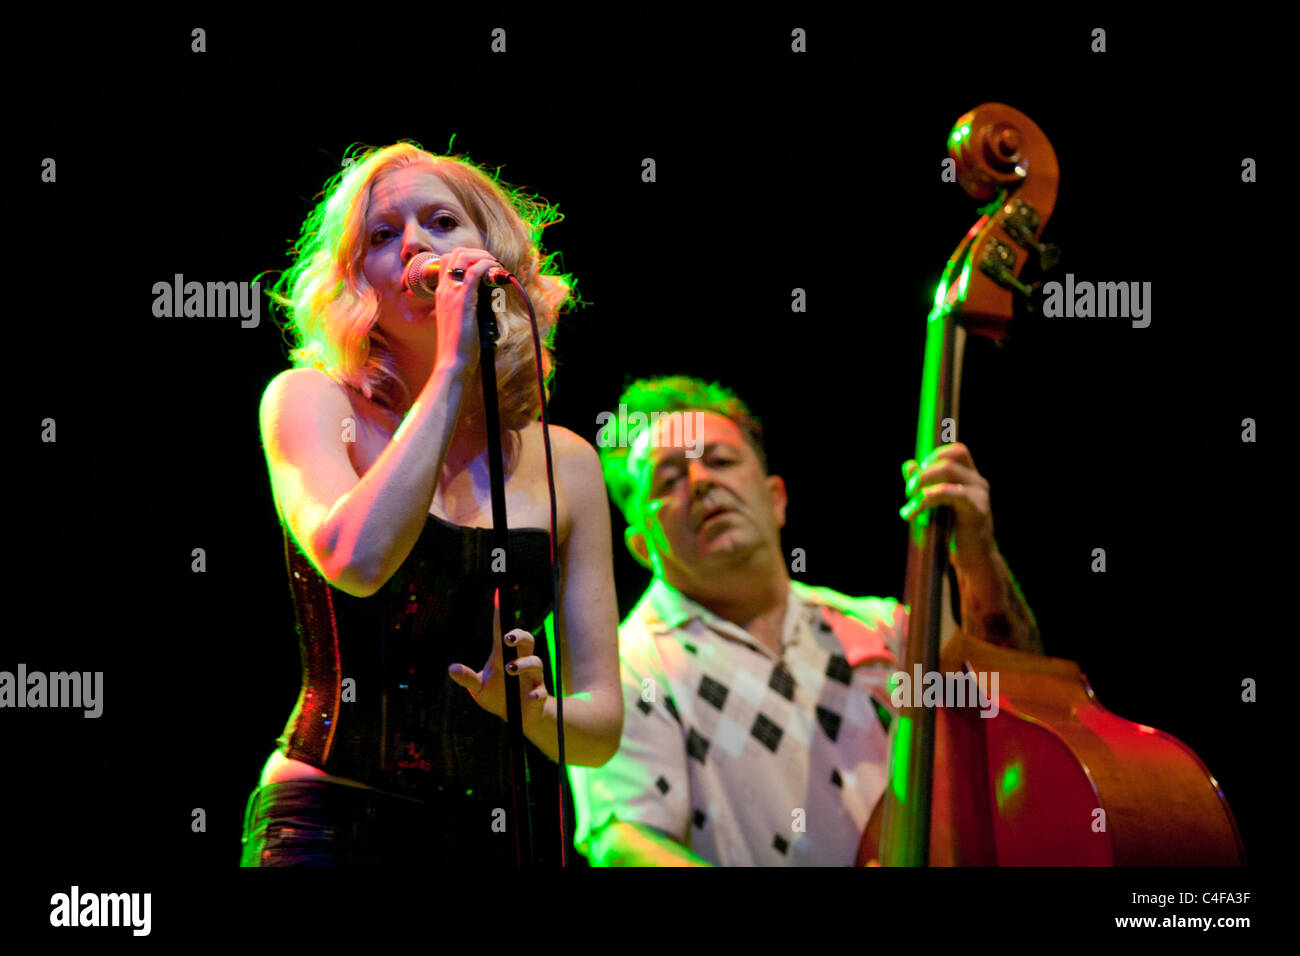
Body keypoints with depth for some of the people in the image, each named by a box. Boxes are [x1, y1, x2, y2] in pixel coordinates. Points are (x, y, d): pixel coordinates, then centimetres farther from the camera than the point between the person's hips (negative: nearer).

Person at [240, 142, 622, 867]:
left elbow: (602, 727, 8)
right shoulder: (311, 402, 2)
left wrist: (531, 710, -13)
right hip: (334, 826, -3)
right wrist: (453, 367, -13)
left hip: (510, 834, 4)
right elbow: (357, 561, -19)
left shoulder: (565, 462, 9)